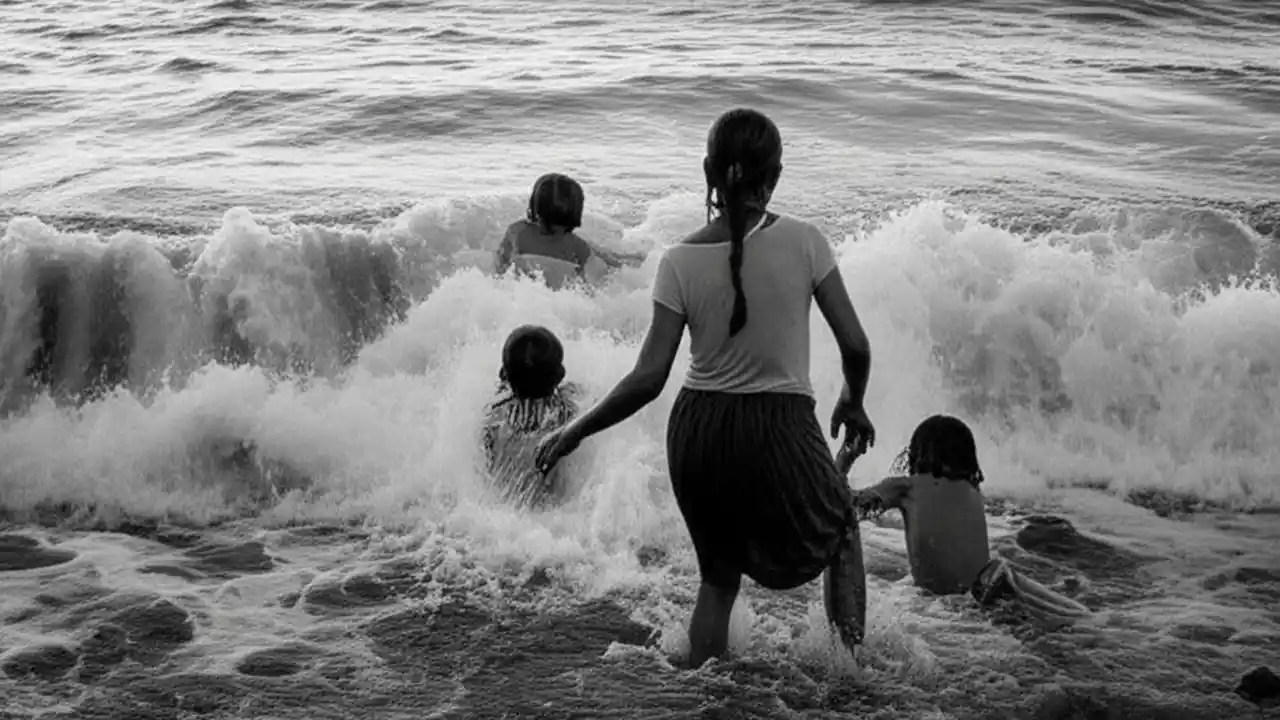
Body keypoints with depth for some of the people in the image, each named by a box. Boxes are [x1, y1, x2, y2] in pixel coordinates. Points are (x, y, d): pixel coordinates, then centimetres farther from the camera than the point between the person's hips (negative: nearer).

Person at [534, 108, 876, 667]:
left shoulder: (681, 261, -6)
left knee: (718, 574, 24)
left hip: (697, 428, 2)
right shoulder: (802, 242, -9)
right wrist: (852, 404, 15)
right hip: (780, 426, -2)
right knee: (839, 530, 28)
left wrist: (574, 432, 2)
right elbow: (855, 346, -6)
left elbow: (649, 378, -9)